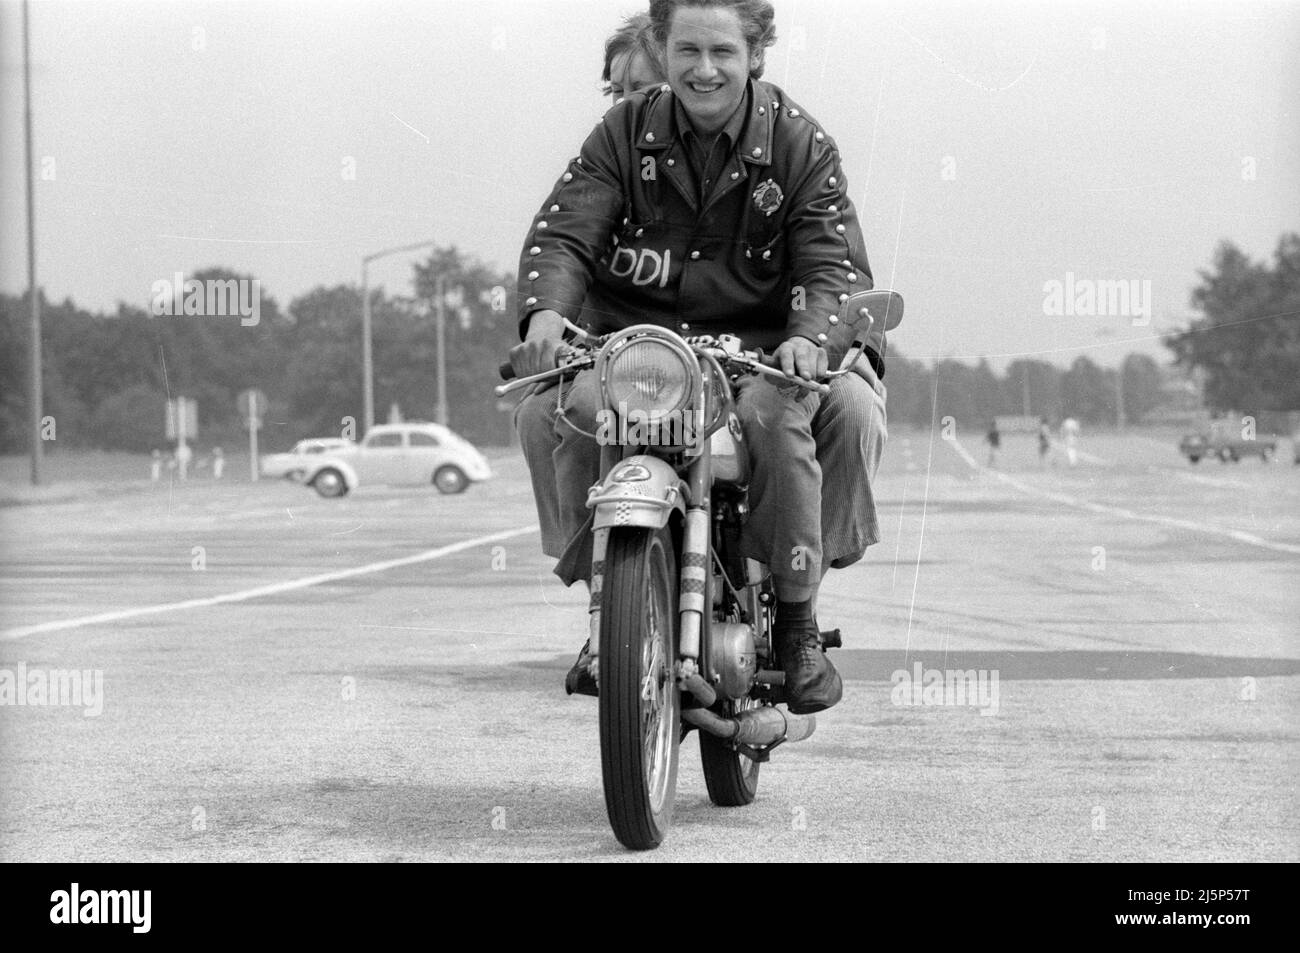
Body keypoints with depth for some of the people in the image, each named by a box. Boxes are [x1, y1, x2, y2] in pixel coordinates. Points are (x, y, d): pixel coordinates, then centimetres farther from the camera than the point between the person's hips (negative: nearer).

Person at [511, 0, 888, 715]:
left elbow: (832, 266, -6)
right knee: (548, 407, -29)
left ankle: (797, 619, -17)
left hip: (757, 350, -1)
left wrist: (809, 338, -30)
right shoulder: (625, 132, 5)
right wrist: (546, 311, -29)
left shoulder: (799, 143, 2)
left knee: (851, 406, -32)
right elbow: (561, 233, -5)